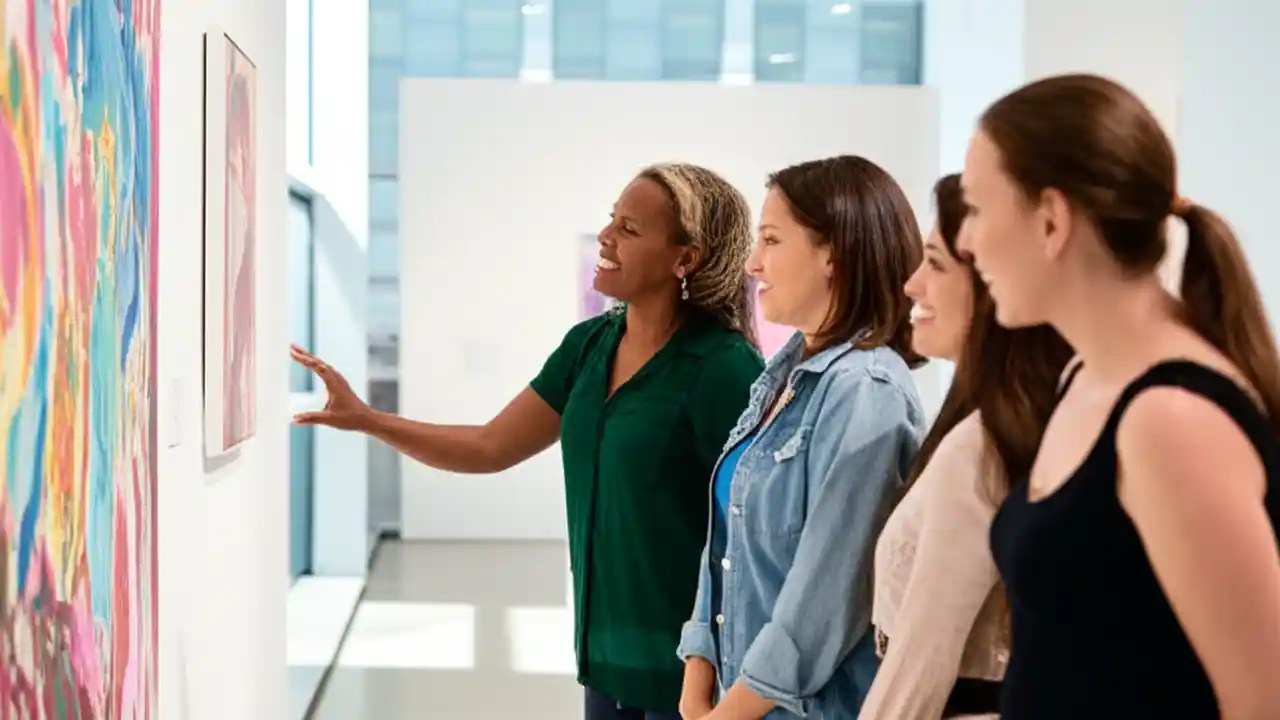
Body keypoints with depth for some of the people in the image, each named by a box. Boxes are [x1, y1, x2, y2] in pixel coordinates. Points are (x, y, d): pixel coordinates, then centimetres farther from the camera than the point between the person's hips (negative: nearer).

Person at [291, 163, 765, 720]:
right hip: (607, 650, 7)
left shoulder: (723, 369, -17)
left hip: (686, 663, -7)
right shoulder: (589, 344, 4)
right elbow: (490, 448, 10)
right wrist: (366, 419, 0)